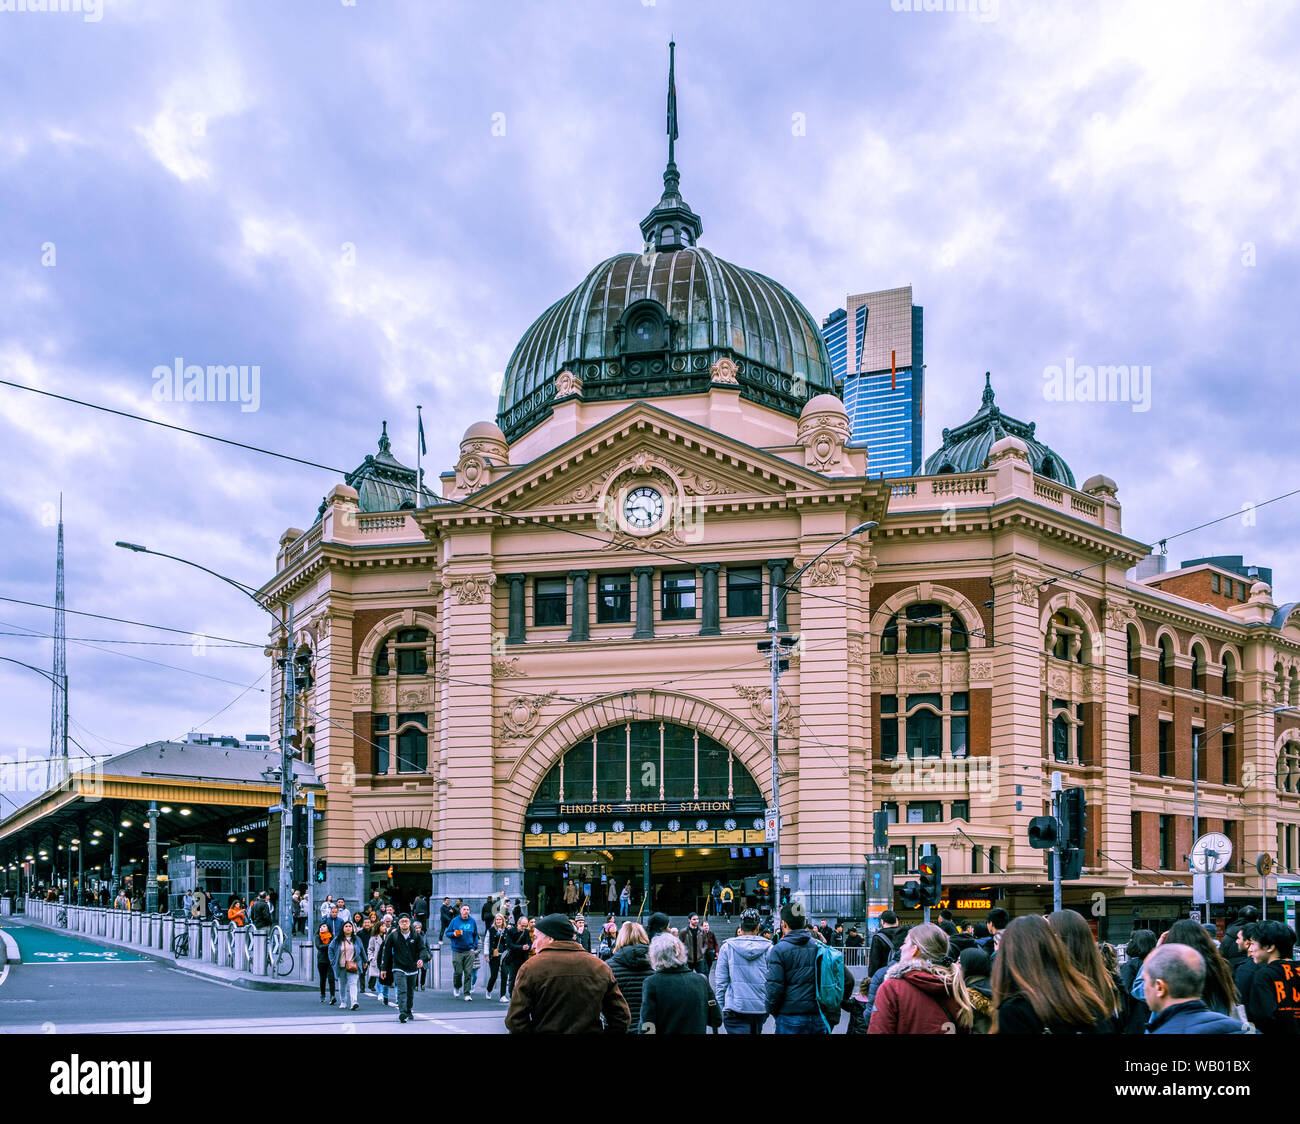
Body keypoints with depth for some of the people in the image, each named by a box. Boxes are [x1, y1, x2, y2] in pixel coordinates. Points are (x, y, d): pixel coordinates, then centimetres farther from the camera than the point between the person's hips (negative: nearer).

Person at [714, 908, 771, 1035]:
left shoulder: (727, 948, 0)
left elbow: (721, 983, 1)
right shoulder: (768, 949, 1)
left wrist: (720, 1009, 7)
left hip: (735, 1009, -2)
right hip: (760, 1008, 2)